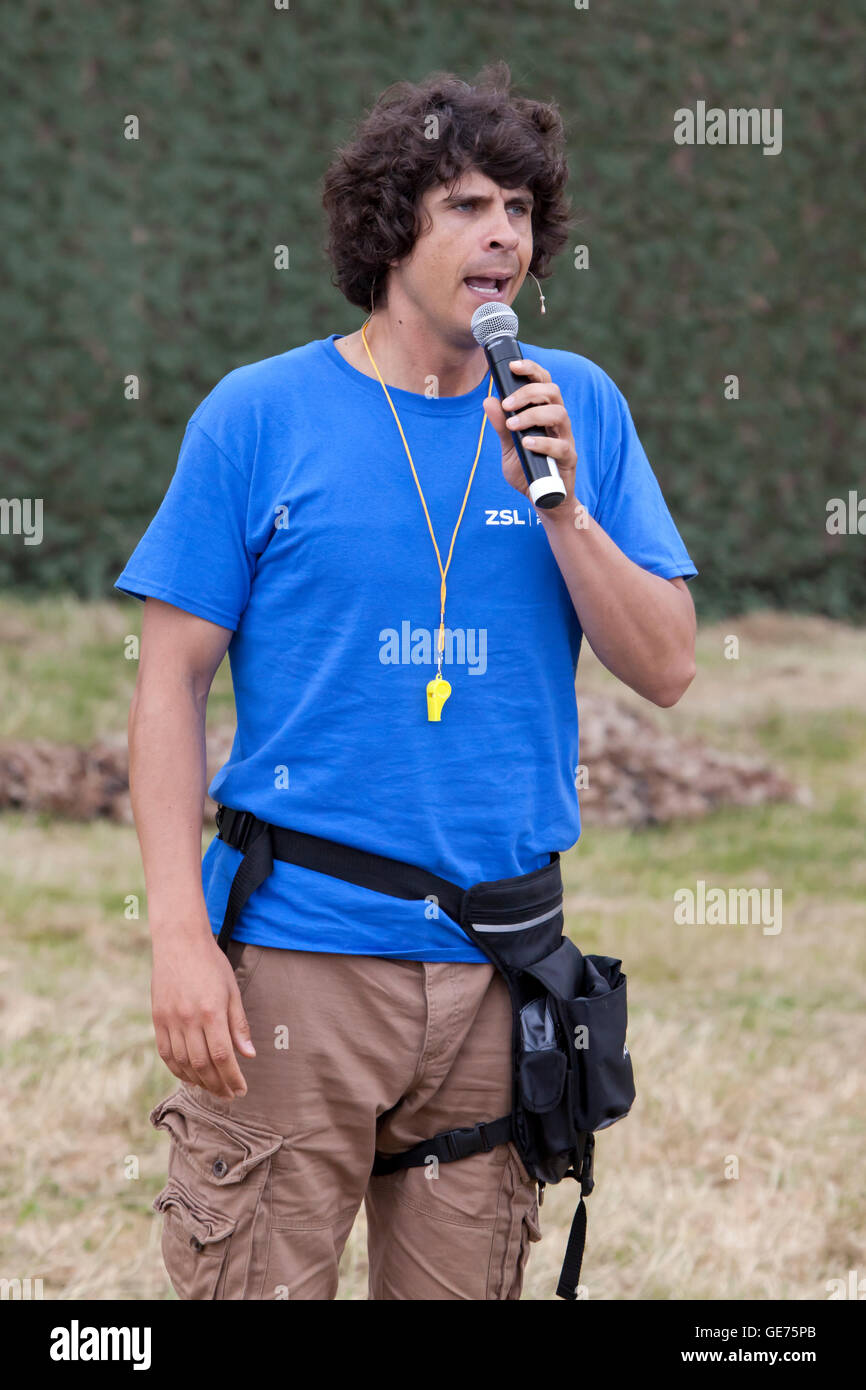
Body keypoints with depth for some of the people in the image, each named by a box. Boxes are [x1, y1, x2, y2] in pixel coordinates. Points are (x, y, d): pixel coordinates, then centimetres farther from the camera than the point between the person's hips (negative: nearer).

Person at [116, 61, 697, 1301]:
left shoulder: (575, 411, 8)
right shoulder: (260, 417, 0)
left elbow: (666, 670, 5)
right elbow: (171, 687, -1)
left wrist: (562, 507, -10)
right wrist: (181, 933, -10)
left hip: (495, 964, 3)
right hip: (296, 953, -3)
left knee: (467, 1284, 10)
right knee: (255, 1285, -3)